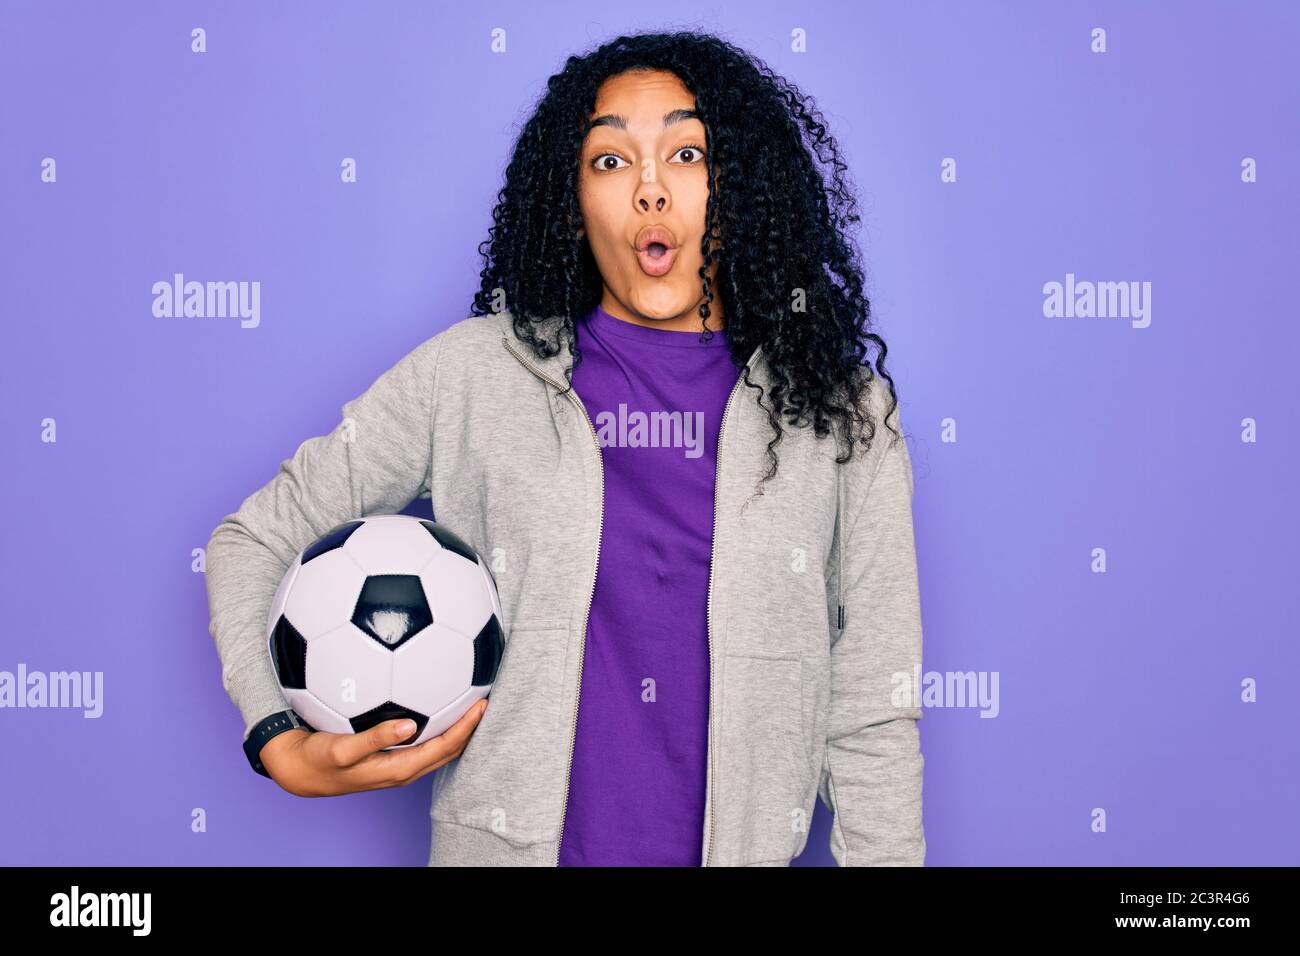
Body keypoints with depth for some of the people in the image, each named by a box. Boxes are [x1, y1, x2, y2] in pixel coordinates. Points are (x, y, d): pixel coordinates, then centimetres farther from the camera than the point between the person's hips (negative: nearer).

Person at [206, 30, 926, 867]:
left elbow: (873, 717, -2)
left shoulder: (840, 413, -4)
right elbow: (253, 539, 2)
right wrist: (282, 746, -11)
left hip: (741, 843, 1)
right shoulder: (472, 374, -7)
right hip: (502, 841, 0)